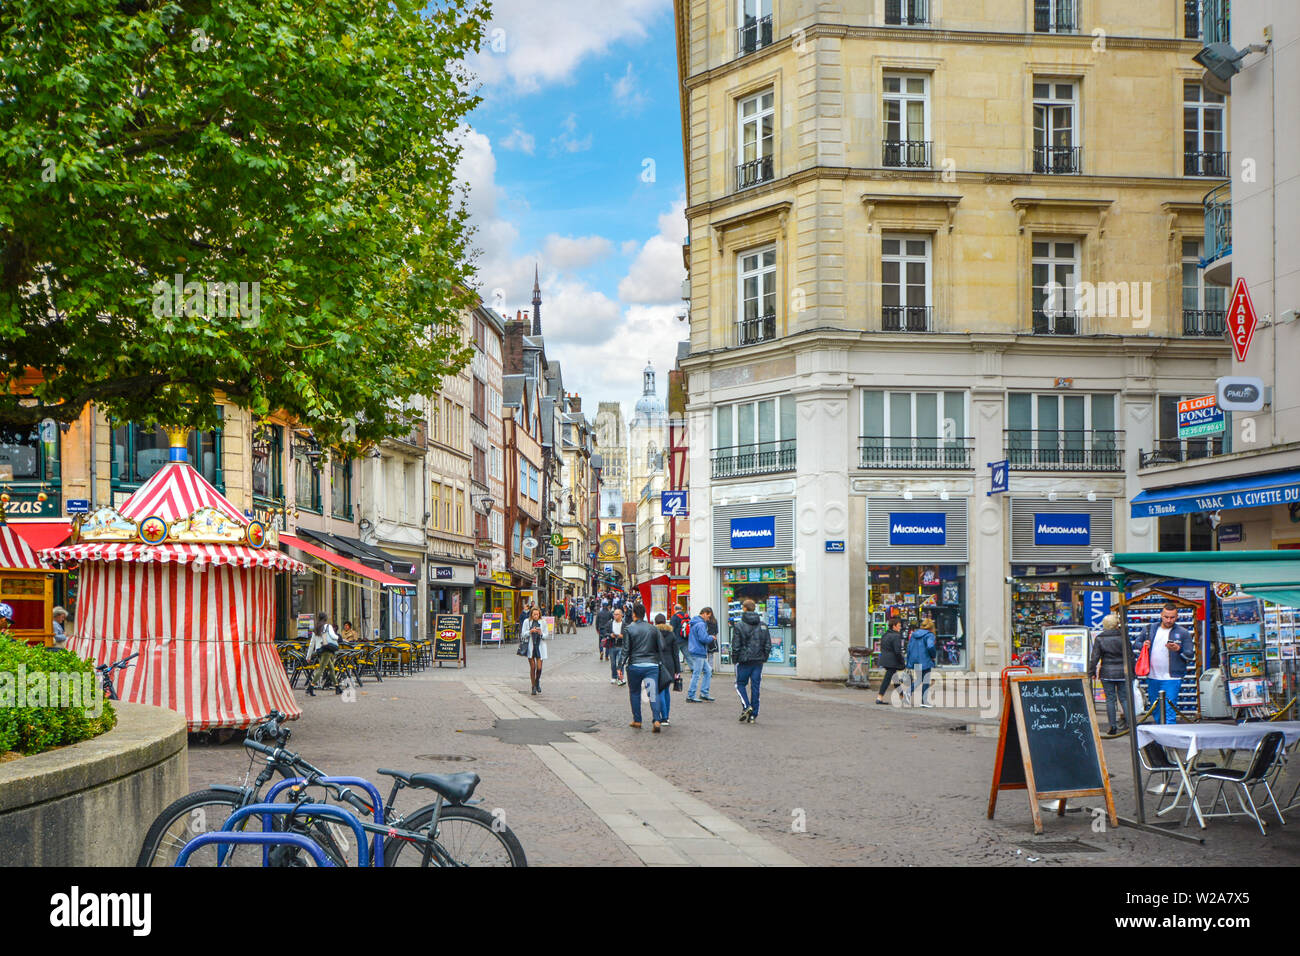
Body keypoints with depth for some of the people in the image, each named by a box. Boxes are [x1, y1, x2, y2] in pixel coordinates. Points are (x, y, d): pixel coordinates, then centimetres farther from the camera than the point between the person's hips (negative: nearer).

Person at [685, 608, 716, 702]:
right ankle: (690, 696, 0)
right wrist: (711, 638, -5)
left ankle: (704, 693, 17)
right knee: (696, 674, -5)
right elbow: (704, 638, -24)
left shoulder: (693, 623, 15)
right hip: (698, 653, -10)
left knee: (708, 671, 15)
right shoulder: (701, 624, -17)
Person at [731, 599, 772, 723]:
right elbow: (768, 645, 7)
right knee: (755, 686, 8)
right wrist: (764, 658, 15)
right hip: (758, 661, 4)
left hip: (744, 661, -4)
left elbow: (736, 646, -9)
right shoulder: (763, 625, 6)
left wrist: (735, 660, 2)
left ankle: (746, 707, -10)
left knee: (740, 684, 11)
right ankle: (753, 715, 8)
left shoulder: (738, 626, -8)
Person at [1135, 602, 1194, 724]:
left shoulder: (1183, 633, 0)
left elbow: (1191, 655, -1)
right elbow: (1135, 647, 17)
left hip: (1172, 679, -4)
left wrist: (1179, 649, -20)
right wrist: (1143, 646, -5)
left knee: (1169, 710, -13)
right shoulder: (1150, 629, 10)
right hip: (1152, 678, 5)